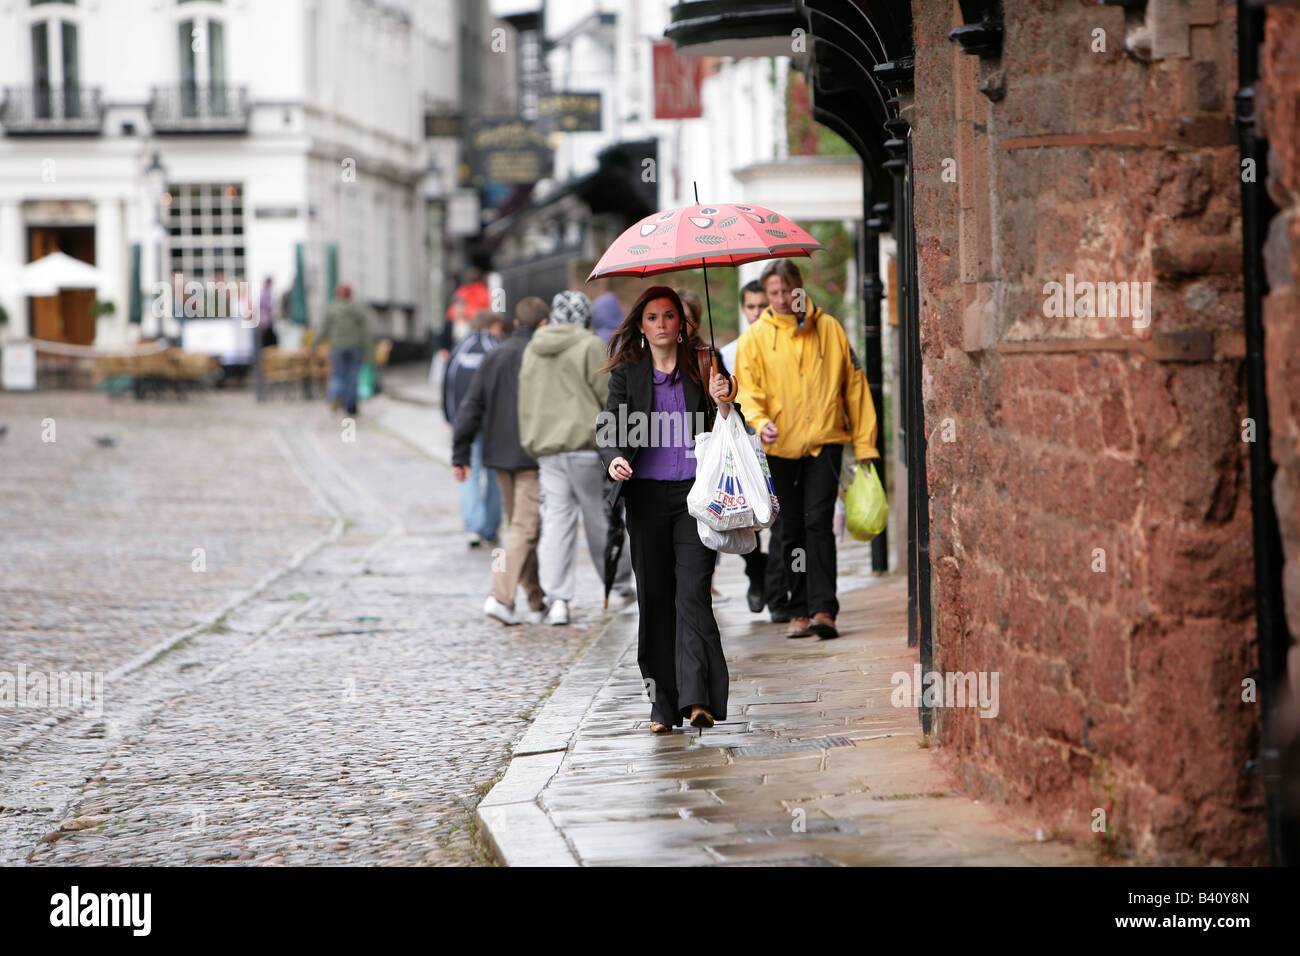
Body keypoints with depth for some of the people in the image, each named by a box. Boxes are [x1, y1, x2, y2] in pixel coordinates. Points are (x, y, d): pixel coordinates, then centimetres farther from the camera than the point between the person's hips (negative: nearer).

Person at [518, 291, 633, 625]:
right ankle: (621, 583, 24)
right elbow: (607, 396, -7)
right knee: (602, 518, 9)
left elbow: (525, 401, 16)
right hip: (586, 444, -4)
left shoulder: (532, 350, 12)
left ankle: (556, 598, -9)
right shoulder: (590, 347, -6)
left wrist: (531, 444, 23)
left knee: (556, 521, 0)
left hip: (546, 448, 4)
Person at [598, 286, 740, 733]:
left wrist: (722, 401, -12)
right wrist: (614, 459, -20)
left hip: (694, 494, -1)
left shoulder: (700, 369, 9)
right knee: (654, 597, 2)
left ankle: (697, 697, -19)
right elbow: (608, 425, 1)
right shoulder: (626, 373, 10)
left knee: (692, 592, -13)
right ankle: (664, 705, 8)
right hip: (646, 495, 1)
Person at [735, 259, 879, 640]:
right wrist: (759, 421, -22)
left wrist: (864, 443, 6)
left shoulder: (829, 329, 6)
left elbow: (854, 385, 10)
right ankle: (800, 612, 15)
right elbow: (746, 390, 1)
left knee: (818, 521, -14)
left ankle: (823, 610, -16)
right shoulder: (755, 337, 5)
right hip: (781, 448, 1)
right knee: (792, 531, 6)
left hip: (824, 441, -1)